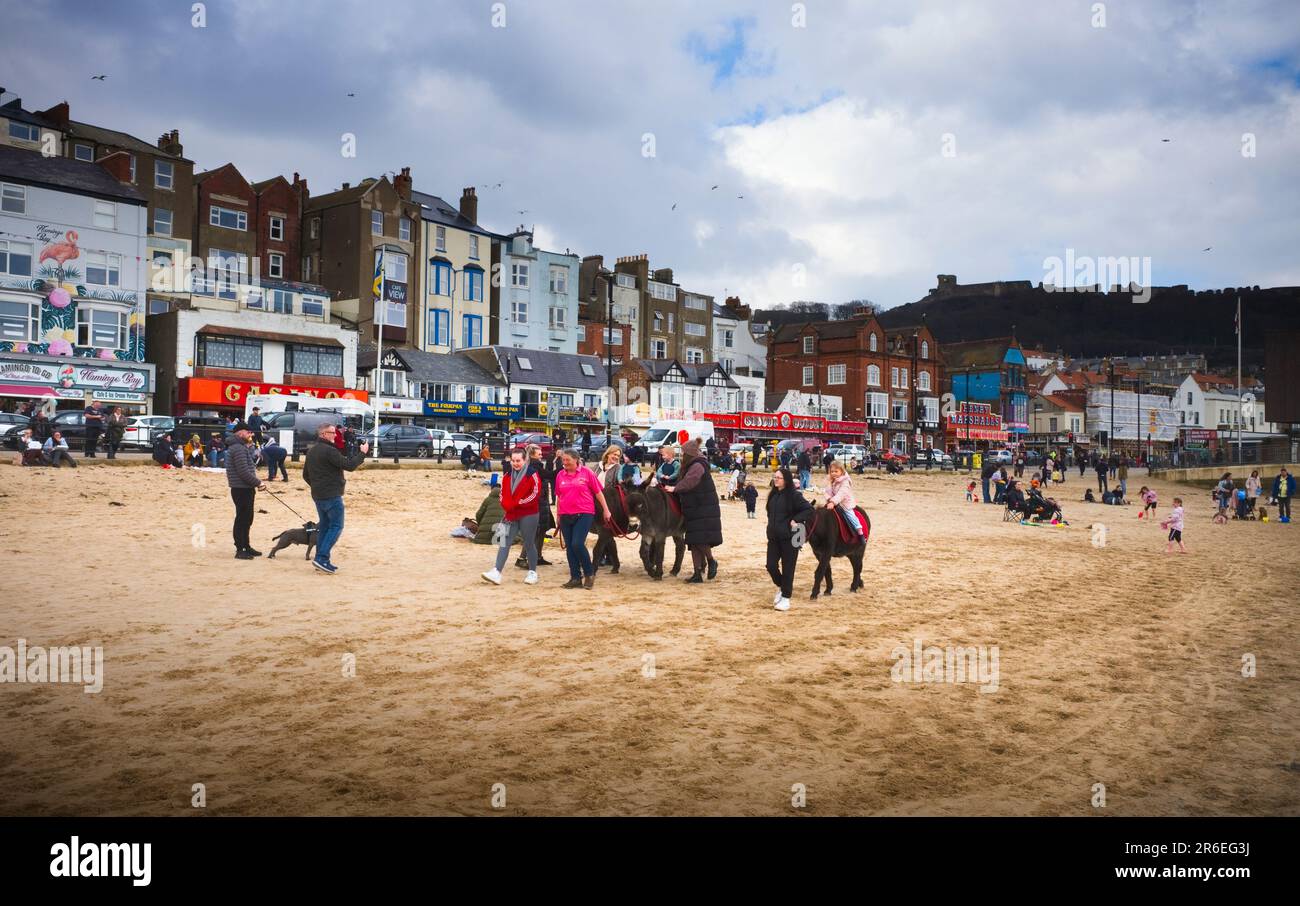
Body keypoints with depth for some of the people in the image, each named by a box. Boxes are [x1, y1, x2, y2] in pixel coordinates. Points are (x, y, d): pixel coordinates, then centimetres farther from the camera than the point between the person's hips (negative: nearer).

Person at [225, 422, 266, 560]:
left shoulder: (242, 447, 18)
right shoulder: (238, 448, -16)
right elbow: (243, 472, -22)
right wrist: (258, 483, -15)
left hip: (246, 489, 11)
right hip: (241, 490, -11)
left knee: (246, 519, 17)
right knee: (242, 520, -5)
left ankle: (246, 547, 27)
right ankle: (240, 550, 1)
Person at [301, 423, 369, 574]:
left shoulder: (311, 451, 14)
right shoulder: (329, 450, -17)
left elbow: (305, 475, 22)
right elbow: (349, 466, -20)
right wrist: (362, 453, -8)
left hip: (318, 496, 9)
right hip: (332, 495, -9)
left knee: (324, 526, 14)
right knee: (336, 526, -5)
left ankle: (321, 561, 15)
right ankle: (322, 558, -13)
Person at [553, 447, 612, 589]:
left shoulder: (586, 472, -2)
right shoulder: (560, 475, 7)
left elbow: (598, 492, 2)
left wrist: (605, 509, 1)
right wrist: (558, 515, 19)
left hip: (584, 514, -4)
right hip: (566, 516, 5)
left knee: (577, 544, -15)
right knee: (569, 547, 6)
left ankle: (589, 573, 4)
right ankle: (575, 578, 15)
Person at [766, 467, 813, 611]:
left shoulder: (794, 495, -11)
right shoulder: (773, 494, 9)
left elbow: (809, 509, -12)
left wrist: (796, 520, -16)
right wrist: (772, 526, 10)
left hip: (789, 537, -6)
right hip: (773, 536, 6)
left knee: (787, 567, 1)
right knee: (771, 565, 3)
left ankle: (785, 598, 11)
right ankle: (780, 587, 30)